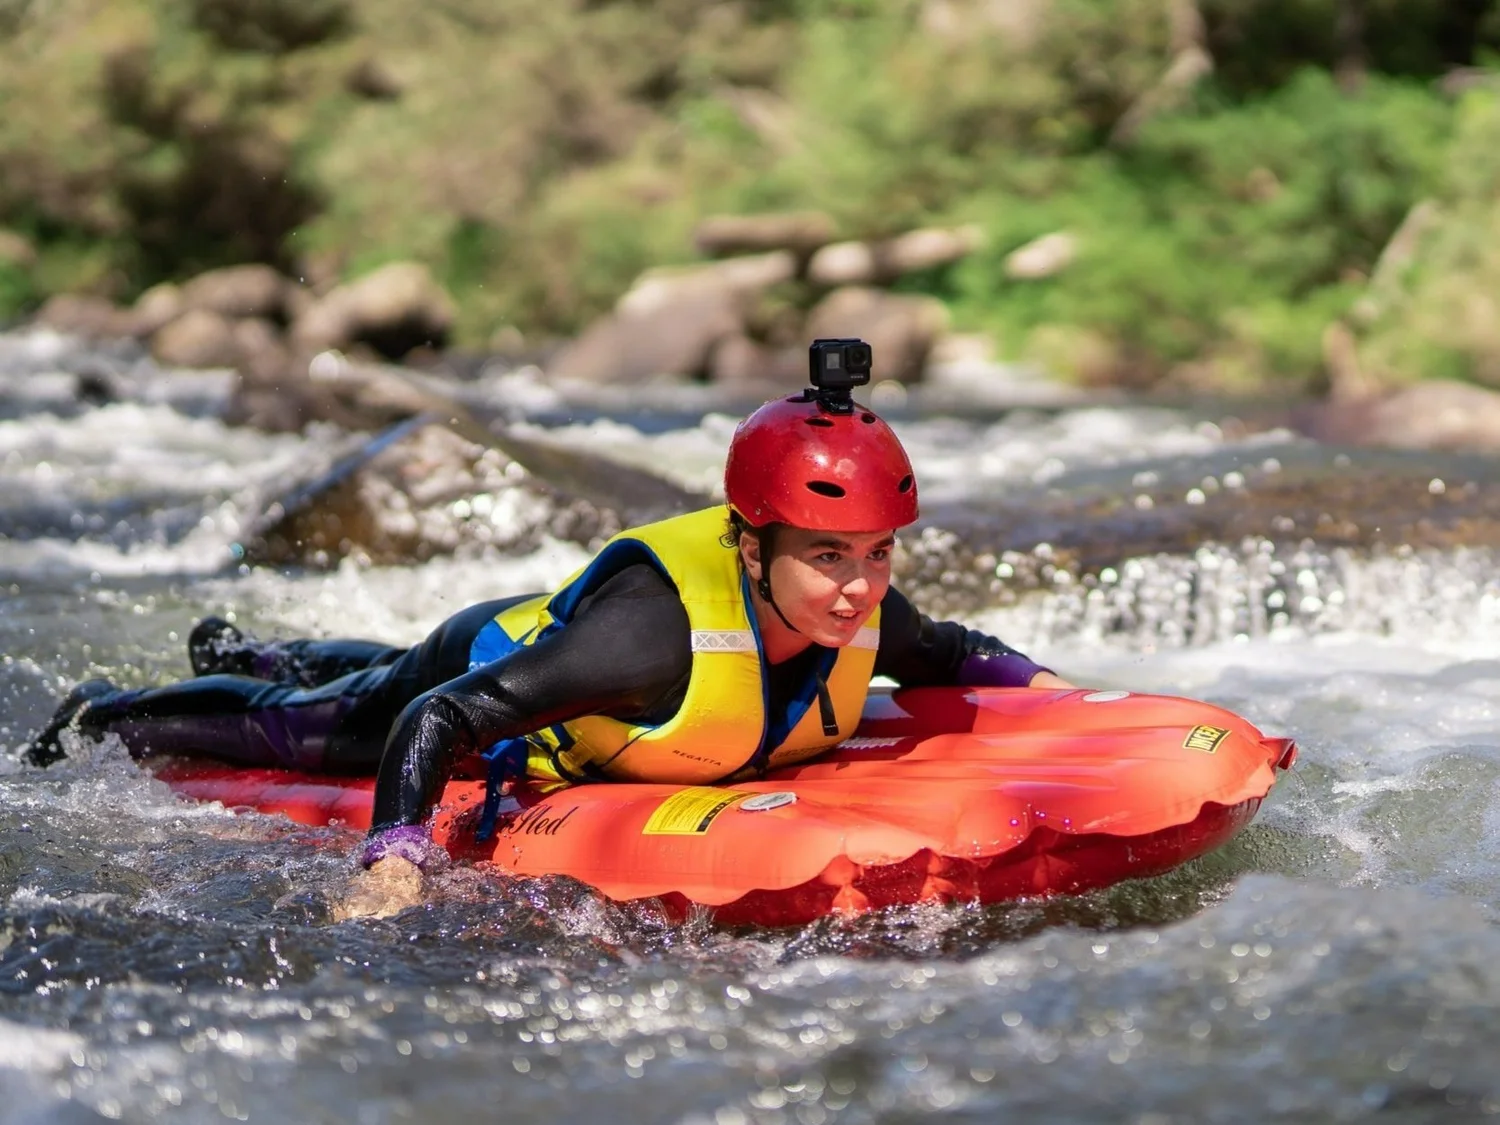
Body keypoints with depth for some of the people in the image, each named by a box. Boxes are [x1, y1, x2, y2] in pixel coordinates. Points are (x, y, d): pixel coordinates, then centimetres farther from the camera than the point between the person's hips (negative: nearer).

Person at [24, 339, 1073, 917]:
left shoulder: (863, 620, -28)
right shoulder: (661, 625, -48)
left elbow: (951, 651, -2)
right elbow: (440, 720, -44)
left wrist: (1034, 681, -16)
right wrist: (395, 858, -52)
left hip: (554, 648, 6)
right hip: (488, 666, -6)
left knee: (379, 674, 37)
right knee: (297, 728, 21)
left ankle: (247, 654, 67)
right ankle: (105, 711, 50)